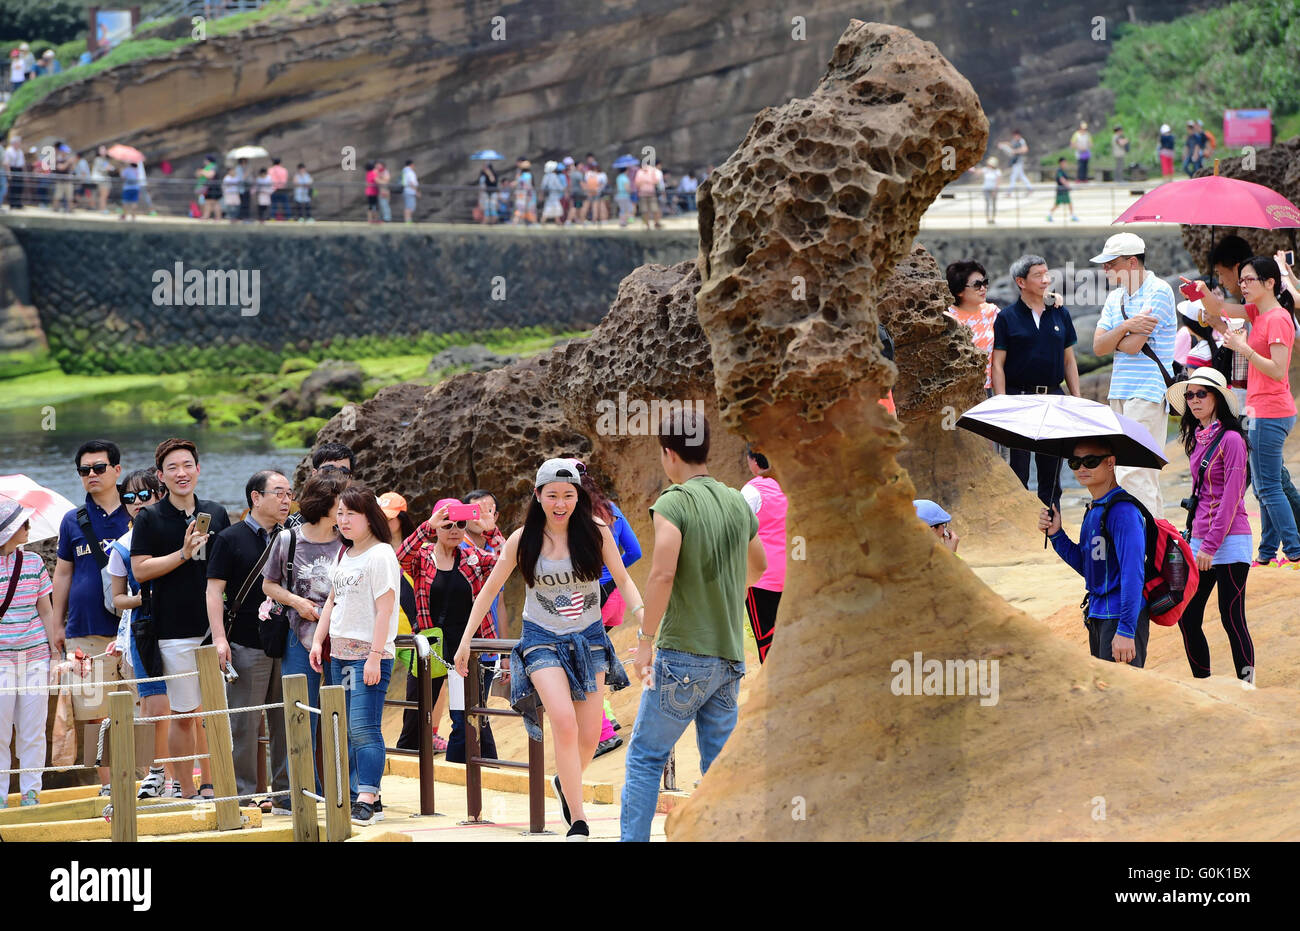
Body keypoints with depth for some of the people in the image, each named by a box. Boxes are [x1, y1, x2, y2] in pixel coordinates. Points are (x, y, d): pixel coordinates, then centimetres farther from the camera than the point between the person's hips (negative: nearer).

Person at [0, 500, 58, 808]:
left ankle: (31, 792, 11)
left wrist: (57, 652, 9)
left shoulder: (33, 562, 9)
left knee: (33, 730, 4)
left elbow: (46, 612, 13)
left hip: (35, 656, 3)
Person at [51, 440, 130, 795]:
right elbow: (63, 573, 16)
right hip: (86, 631, 2)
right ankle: (107, 788, 7)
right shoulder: (73, 522, 10)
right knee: (95, 713, 0)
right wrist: (56, 624, 14)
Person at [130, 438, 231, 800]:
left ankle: (209, 785, 15)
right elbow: (140, 569, -8)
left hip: (215, 626, 4)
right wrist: (183, 554, -17)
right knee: (183, 714, -2)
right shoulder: (150, 519, -1)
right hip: (175, 630, -4)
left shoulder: (216, 514, 11)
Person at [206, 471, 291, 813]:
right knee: (244, 723, -2)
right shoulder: (230, 539, -1)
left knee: (286, 720, 5)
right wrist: (219, 638, -13)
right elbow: (214, 590, -4)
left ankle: (285, 792, 10)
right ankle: (243, 793, 3)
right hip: (246, 645, -5)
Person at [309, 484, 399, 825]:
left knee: (363, 728, -14)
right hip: (340, 654, 9)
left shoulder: (380, 555, -10)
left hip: (369, 655, -9)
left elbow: (385, 608, -15)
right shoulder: (343, 555, 15)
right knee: (347, 730, 9)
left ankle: (366, 801, -17)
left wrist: (375, 656, -19)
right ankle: (357, 793, 13)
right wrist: (318, 640, 15)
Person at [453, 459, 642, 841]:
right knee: (564, 723, -23)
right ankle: (578, 824, -18)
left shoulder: (596, 531, -6)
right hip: (543, 639, -2)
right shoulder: (523, 540, -7)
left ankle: (564, 782, 38)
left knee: (589, 737, 2)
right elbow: (489, 590, 4)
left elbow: (623, 581, 2)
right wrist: (465, 641, 4)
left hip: (589, 638, 2)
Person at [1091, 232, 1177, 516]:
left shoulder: (1158, 291, -8)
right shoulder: (1115, 297, 17)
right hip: (1120, 393, 8)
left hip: (1148, 393, -8)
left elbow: (1132, 345, -16)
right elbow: (1098, 348, 6)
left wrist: (1112, 338, 4)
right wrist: (1125, 327, -11)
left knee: (1134, 474, -16)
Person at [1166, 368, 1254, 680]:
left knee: (1232, 619, -5)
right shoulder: (1196, 439, 13)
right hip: (1199, 541, 8)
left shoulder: (1231, 439, -10)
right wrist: (1194, 537, 15)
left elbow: (1231, 497, -14)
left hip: (1229, 542, -8)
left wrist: (1211, 545, -16)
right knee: (1187, 618, 5)